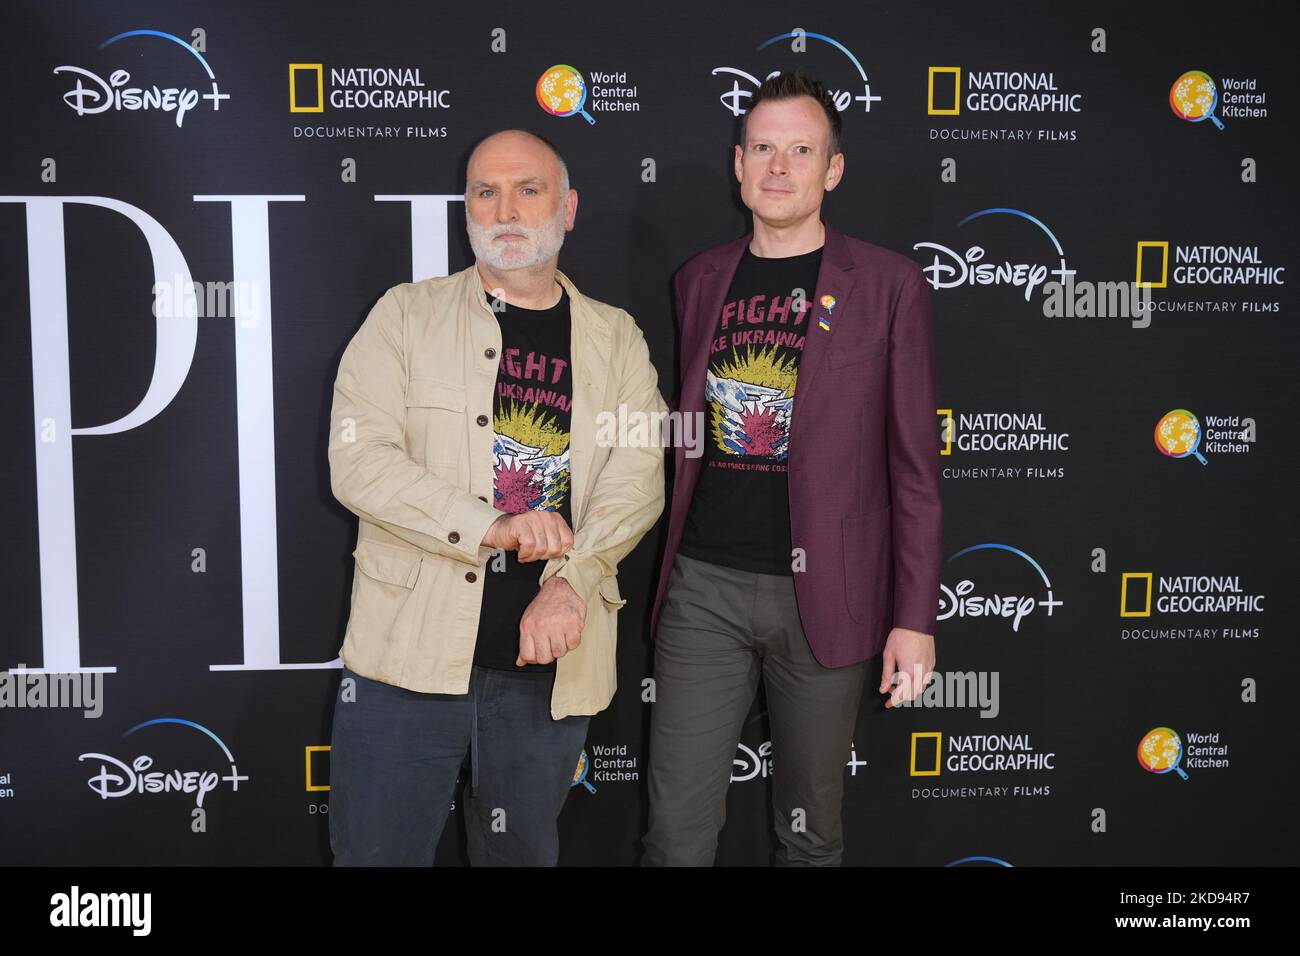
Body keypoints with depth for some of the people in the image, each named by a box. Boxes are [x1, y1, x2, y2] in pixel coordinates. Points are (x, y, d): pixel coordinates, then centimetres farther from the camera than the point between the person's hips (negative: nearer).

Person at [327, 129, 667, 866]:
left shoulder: (616, 339, 9)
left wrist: (571, 581, -18)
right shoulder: (407, 316, 2)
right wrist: (494, 527, -19)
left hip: (549, 663, 2)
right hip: (410, 648, -2)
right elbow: (359, 460, -8)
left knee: (523, 851, 16)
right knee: (378, 850, 5)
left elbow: (639, 475, -2)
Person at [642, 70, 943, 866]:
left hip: (821, 593, -2)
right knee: (677, 830, 6)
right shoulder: (701, 280, 10)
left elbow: (914, 463, -3)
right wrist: (667, 562, 12)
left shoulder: (889, 285, -2)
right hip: (703, 585, 3)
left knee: (811, 832, 12)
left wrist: (915, 617, -6)